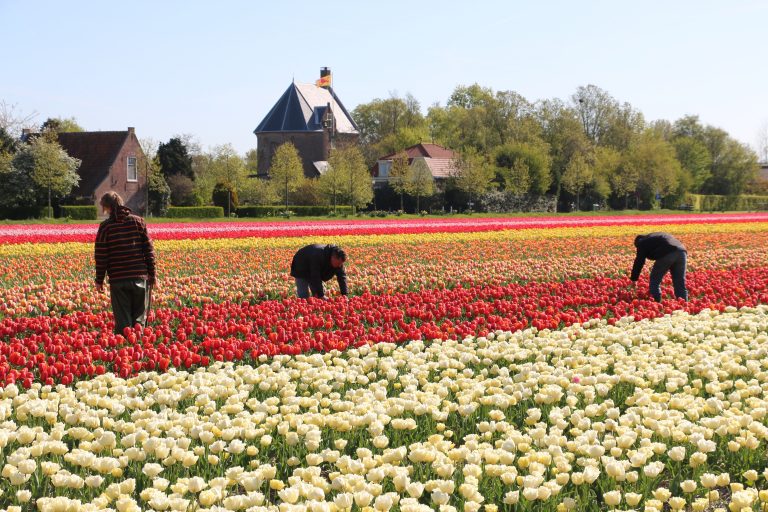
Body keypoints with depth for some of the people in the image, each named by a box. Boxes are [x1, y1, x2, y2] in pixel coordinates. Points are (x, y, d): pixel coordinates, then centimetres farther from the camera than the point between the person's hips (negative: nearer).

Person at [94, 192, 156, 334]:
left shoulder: (105, 226, -3)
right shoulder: (138, 221, 2)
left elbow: (101, 256, -1)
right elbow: (149, 250, 2)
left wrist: (99, 280, 8)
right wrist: (152, 274, 9)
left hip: (118, 280, -1)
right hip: (140, 278, 2)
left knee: (122, 321, 3)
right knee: (139, 319, 9)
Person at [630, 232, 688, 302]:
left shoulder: (643, 243, 18)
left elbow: (639, 261, 15)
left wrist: (634, 279, 22)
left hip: (667, 254, -7)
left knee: (654, 281, 8)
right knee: (680, 283, 12)